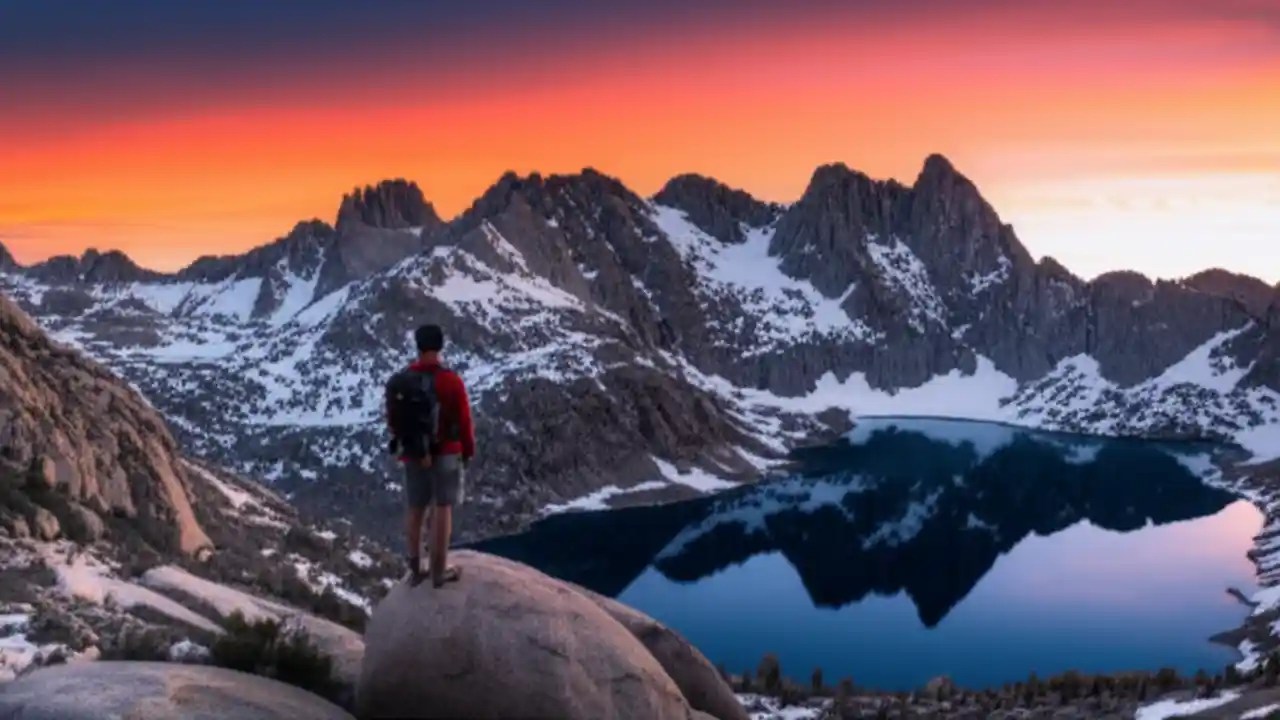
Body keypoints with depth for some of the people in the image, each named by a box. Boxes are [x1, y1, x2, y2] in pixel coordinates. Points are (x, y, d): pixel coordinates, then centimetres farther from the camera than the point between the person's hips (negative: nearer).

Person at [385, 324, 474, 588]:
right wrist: (468, 452, 4)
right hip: (445, 454, -5)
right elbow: (464, 421, -10)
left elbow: (393, 420, 8)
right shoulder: (450, 380, -15)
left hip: (413, 455, 5)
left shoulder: (399, 382, 0)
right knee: (443, 509, 2)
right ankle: (439, 571, 6)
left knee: (415, 510, 12)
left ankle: (415, 570, 21)